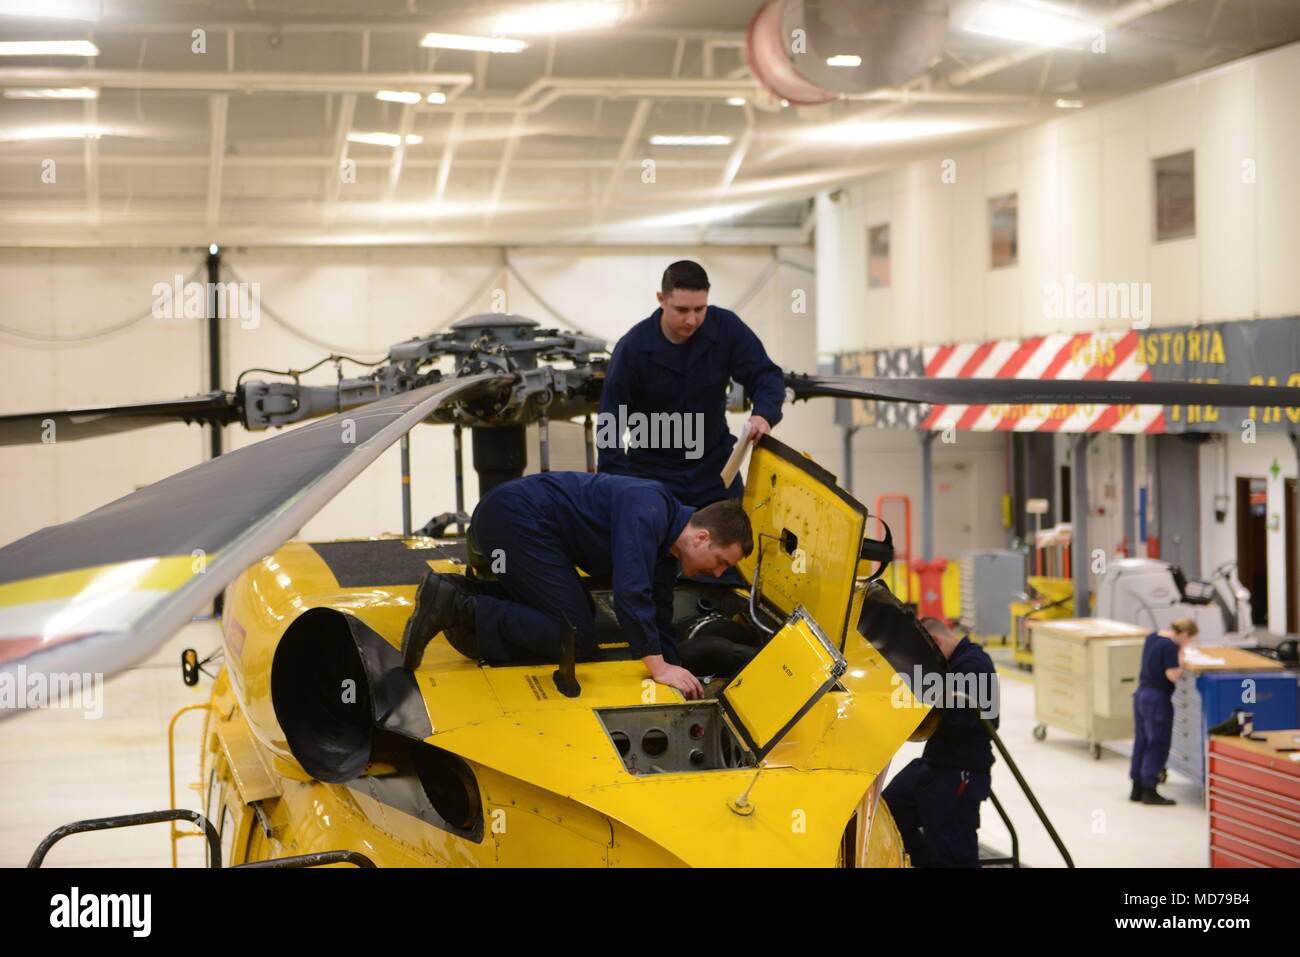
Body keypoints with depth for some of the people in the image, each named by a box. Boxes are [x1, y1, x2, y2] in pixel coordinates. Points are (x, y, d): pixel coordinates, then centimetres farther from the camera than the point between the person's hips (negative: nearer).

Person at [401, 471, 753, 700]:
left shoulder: (666, 550, 13)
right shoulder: (647, 510, -18)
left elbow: (657, 620, 21)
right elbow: (630, 591, -29)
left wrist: (678, 680, 15)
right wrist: (659, 667, -25)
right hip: (516, 518, -11)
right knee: (575, 639, -12)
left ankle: (457, 593, 7)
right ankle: (460, 609, -16)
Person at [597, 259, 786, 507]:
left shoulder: (726, 327, -12)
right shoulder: (633, 348, -16)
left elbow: (766, 375, -8)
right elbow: (611, 421, -14)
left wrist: (764, 414, -31)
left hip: (714, 467, 2)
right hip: (653, 472, -2)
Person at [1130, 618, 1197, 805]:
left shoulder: (1152, 637, 8)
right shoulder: (1171, 646, -19)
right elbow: (1173, 676, -20)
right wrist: (1181, 656, -8)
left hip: (1141, 693, 9)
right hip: (1157, 698, -9)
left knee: (1141, 741, 15)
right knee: (1158, 745, 0)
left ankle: (1137, 789, 21)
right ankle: (1149, 791, 4)